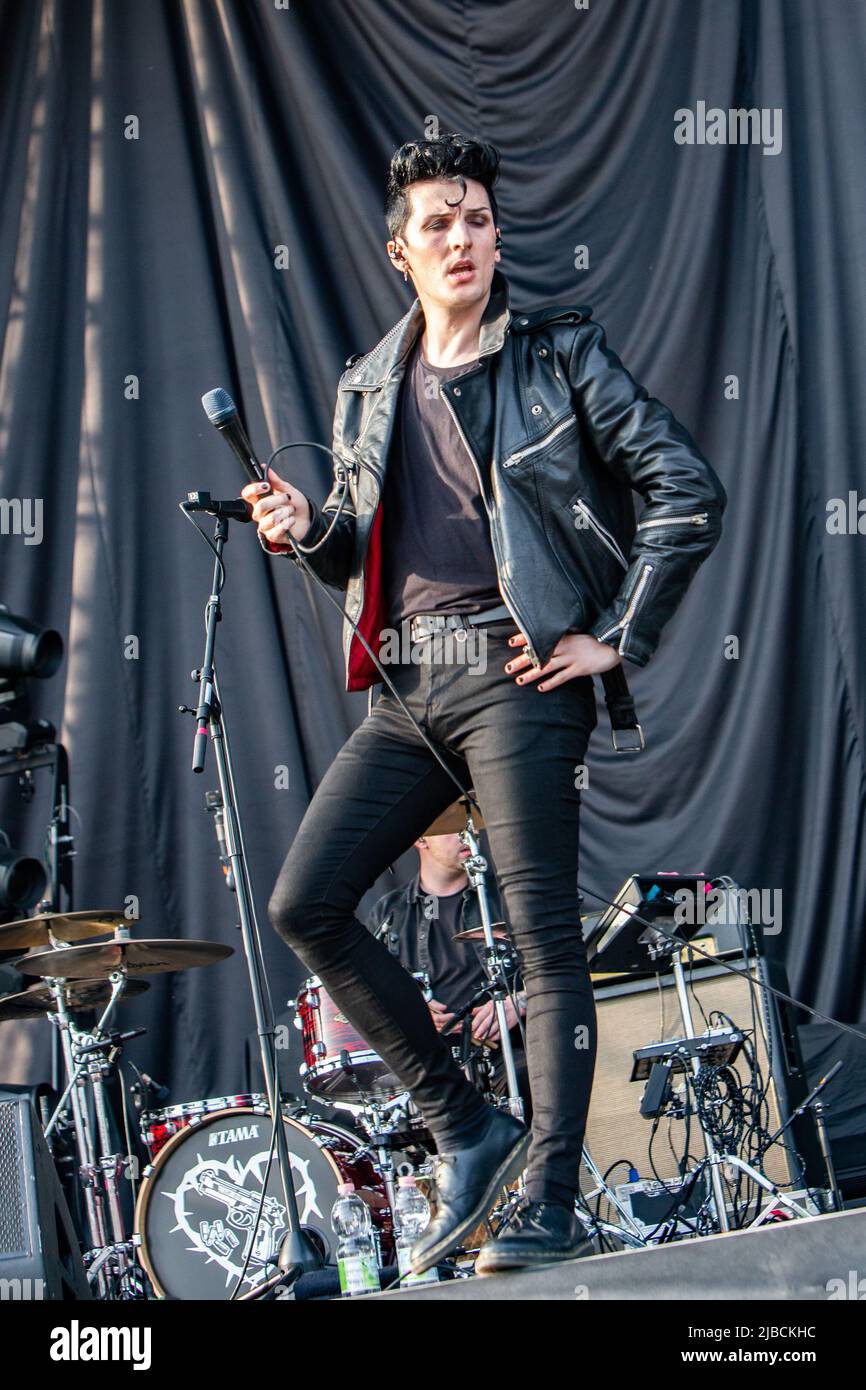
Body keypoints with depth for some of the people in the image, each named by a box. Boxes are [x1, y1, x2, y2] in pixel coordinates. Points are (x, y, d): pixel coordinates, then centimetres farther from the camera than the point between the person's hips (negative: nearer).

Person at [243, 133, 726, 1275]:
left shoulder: (559, 353, 3)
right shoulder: (366, 389, 18)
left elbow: (689, 493, -3)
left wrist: (618, 638, -7)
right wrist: (309, 531, 2)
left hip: (516, 673, -6)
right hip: (404, 688, 6)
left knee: (544, 935, -8)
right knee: (305, 903, -3)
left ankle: (549, 1204, -4)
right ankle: (467, 1132, 7)